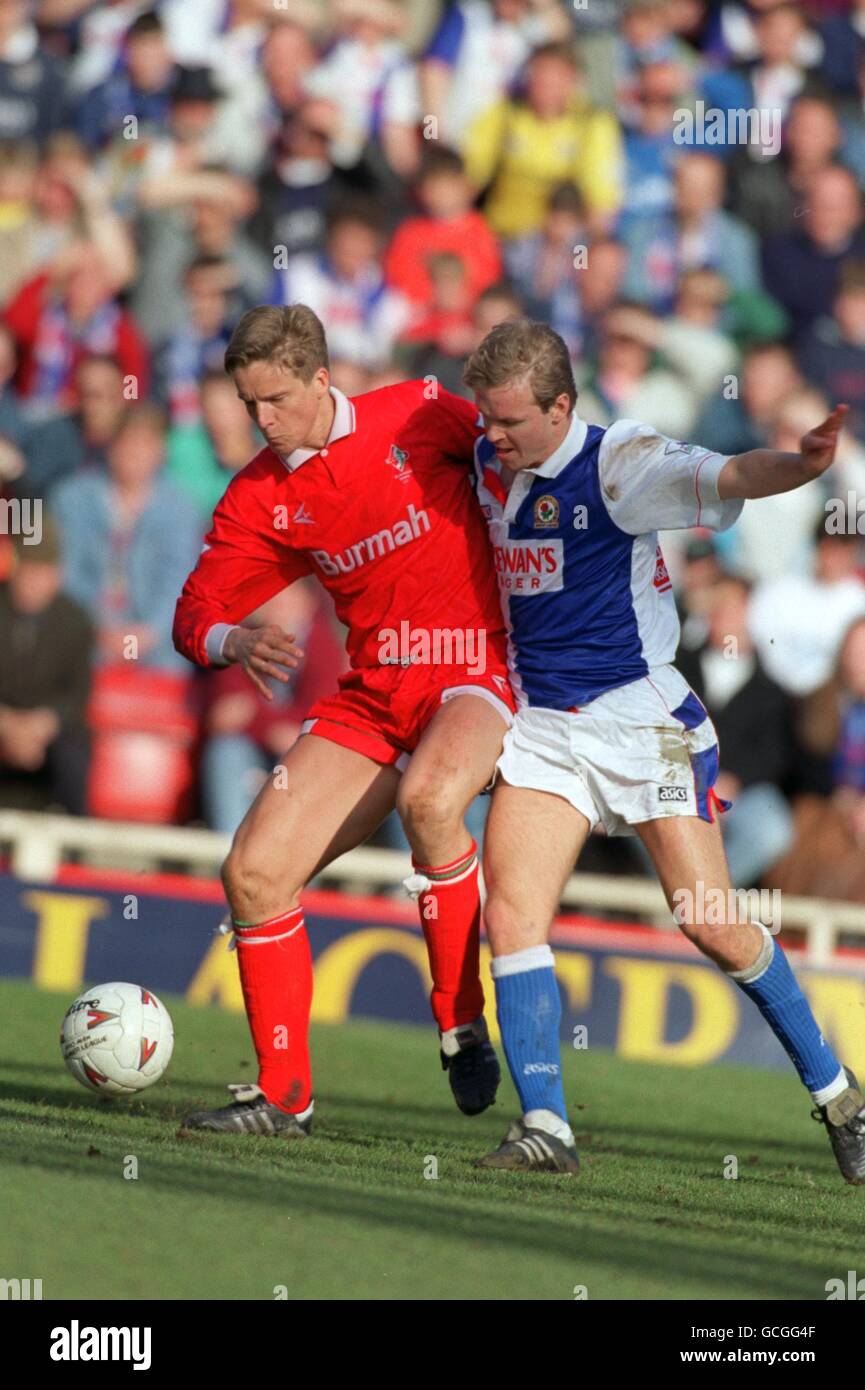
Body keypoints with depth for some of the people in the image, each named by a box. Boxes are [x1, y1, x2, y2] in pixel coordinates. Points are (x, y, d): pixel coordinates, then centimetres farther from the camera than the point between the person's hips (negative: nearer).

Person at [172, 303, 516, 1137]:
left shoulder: (417, 416, -8)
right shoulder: (260, 498, 2)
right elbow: (195, 615, 1)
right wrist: (233, 642, -22)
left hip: (477, 669, -5)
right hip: (371, 695, 5)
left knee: (428, 797, -37)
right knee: (253, 872, -7)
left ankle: (463, 1028, -19)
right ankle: (283, 1096, 7)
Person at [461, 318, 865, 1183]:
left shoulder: (616, 462, -15)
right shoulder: (487, 466, 5)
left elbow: (722, 478, -33)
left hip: (641, 715, -5)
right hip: (540, 724, 6)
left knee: (711, 924, -4)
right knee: (510, 918, -11)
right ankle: (544, 1127, -7)